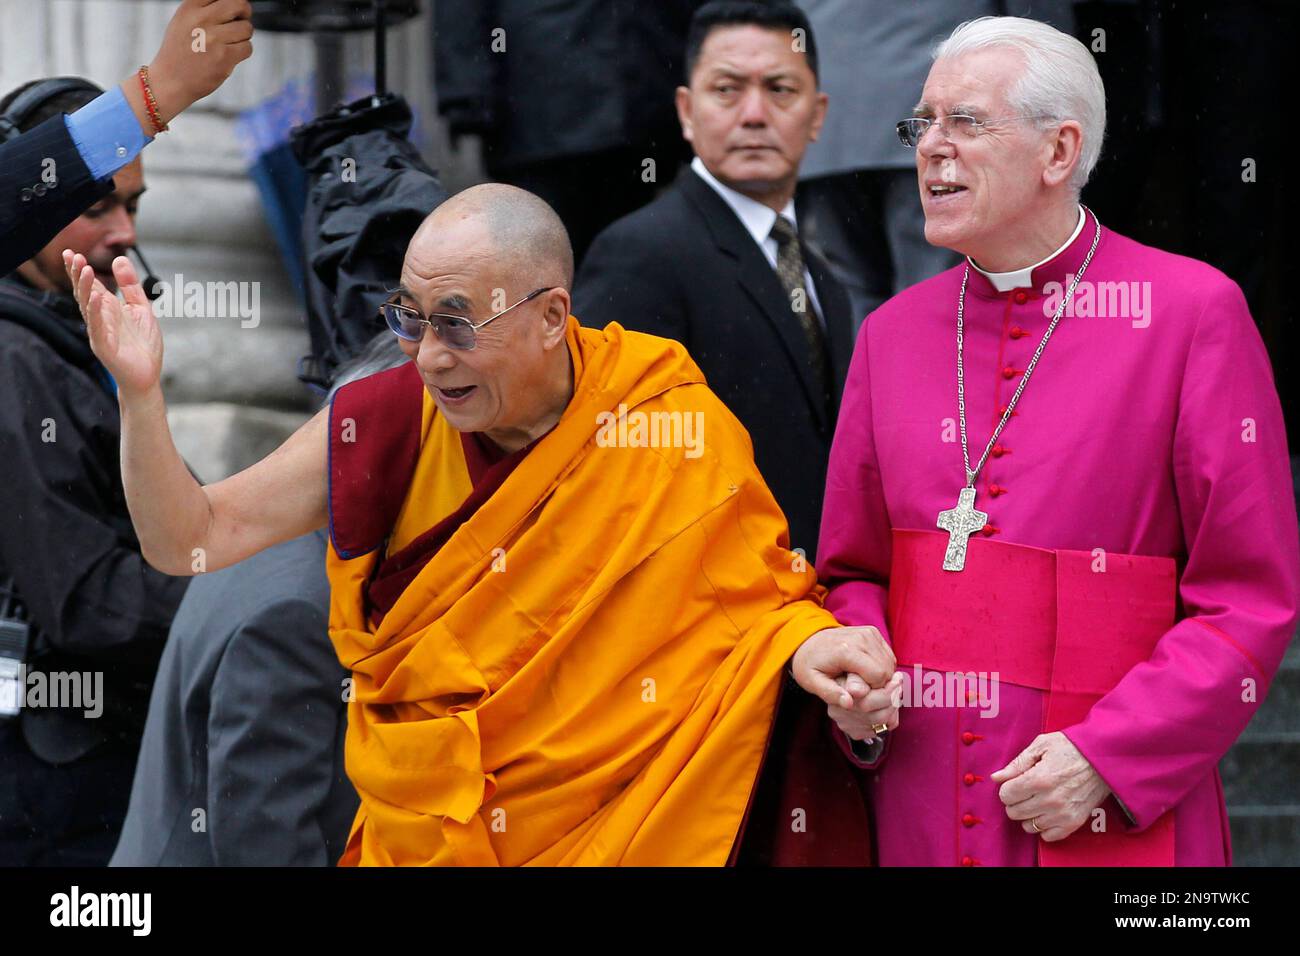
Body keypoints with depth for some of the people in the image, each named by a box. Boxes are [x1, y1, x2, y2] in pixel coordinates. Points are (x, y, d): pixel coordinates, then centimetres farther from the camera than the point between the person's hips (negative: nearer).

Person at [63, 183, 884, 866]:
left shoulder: (681, 434, -13)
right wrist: (140, 393, -20)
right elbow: (190, 542, -6)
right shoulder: (386, 422, -8)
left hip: (624, 834, -1)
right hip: (418, 831, 2)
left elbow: (754, 589, -1)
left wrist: (807, 645, -23)